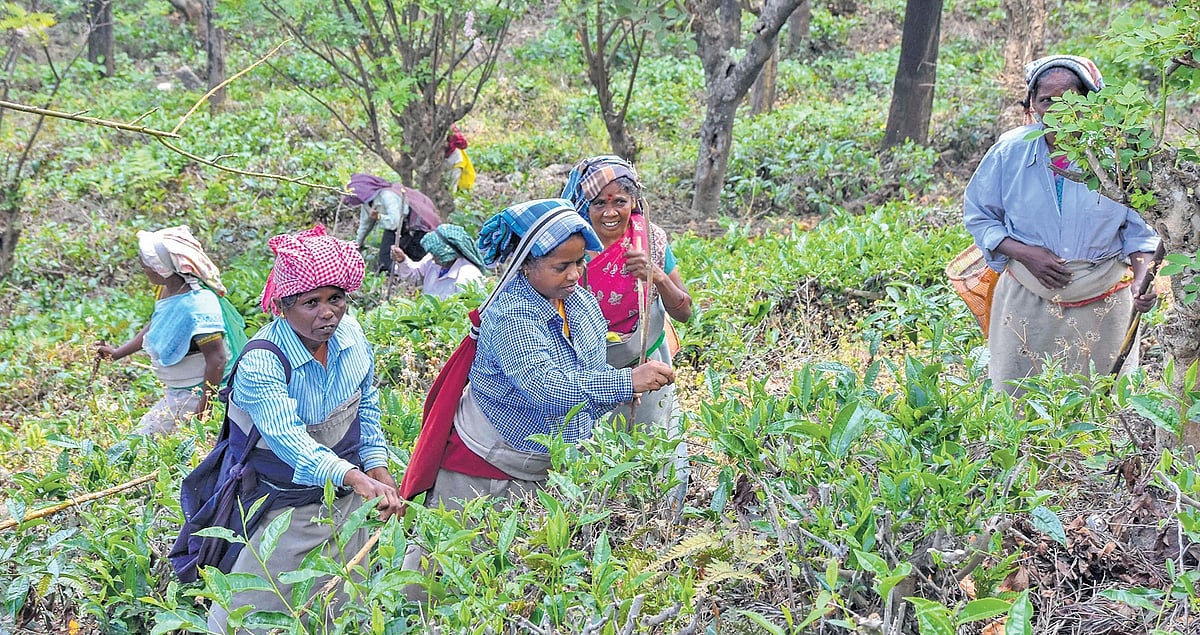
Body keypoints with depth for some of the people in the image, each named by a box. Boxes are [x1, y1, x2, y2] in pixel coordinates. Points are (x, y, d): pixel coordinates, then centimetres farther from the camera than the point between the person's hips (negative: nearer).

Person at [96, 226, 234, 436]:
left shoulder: (197, 305, -29)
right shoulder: (167, 290, 2)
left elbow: (217, 359, -28)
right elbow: (154, 326, 21)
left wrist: (203, 410, -25)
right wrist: (118, 352, 19)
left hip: (194, 394, -10)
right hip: (176, 391, 10)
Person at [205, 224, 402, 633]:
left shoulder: (349, 332, -7)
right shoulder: (261, 362, -27)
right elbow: (286, 436, -41)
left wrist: (378, 469, -2)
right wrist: (356, 477, -54)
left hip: (348, 501, 6)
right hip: (287, 505, -6)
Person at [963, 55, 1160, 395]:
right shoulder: (1010, 151, -6)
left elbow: (1140, 231, 1)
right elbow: (978, 216, 2)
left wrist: (1142, 282, -16)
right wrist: (1024, 253, -13)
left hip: (1102, 307, 0)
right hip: (1027, 303, 0)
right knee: (1017, 399, 7)